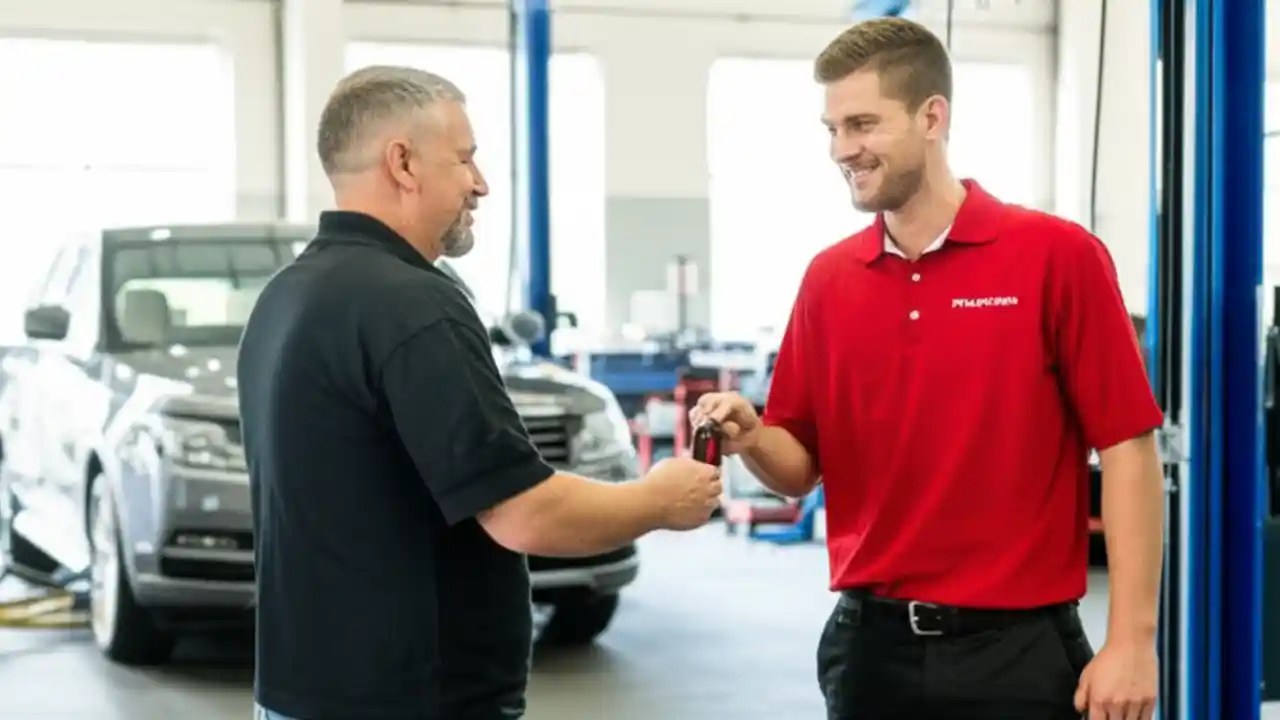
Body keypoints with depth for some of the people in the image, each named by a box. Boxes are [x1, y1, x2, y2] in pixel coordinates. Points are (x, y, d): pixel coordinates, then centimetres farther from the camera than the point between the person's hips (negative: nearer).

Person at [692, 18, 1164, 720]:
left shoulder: (1057, 255, -7)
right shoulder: (827, 278, 6)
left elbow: (1128, 449, -8)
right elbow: (801, 467, 10)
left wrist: (1132, 639, -12)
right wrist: (751, 437, -13)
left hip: (1014, 647, -4)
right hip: (869, 642, 4)